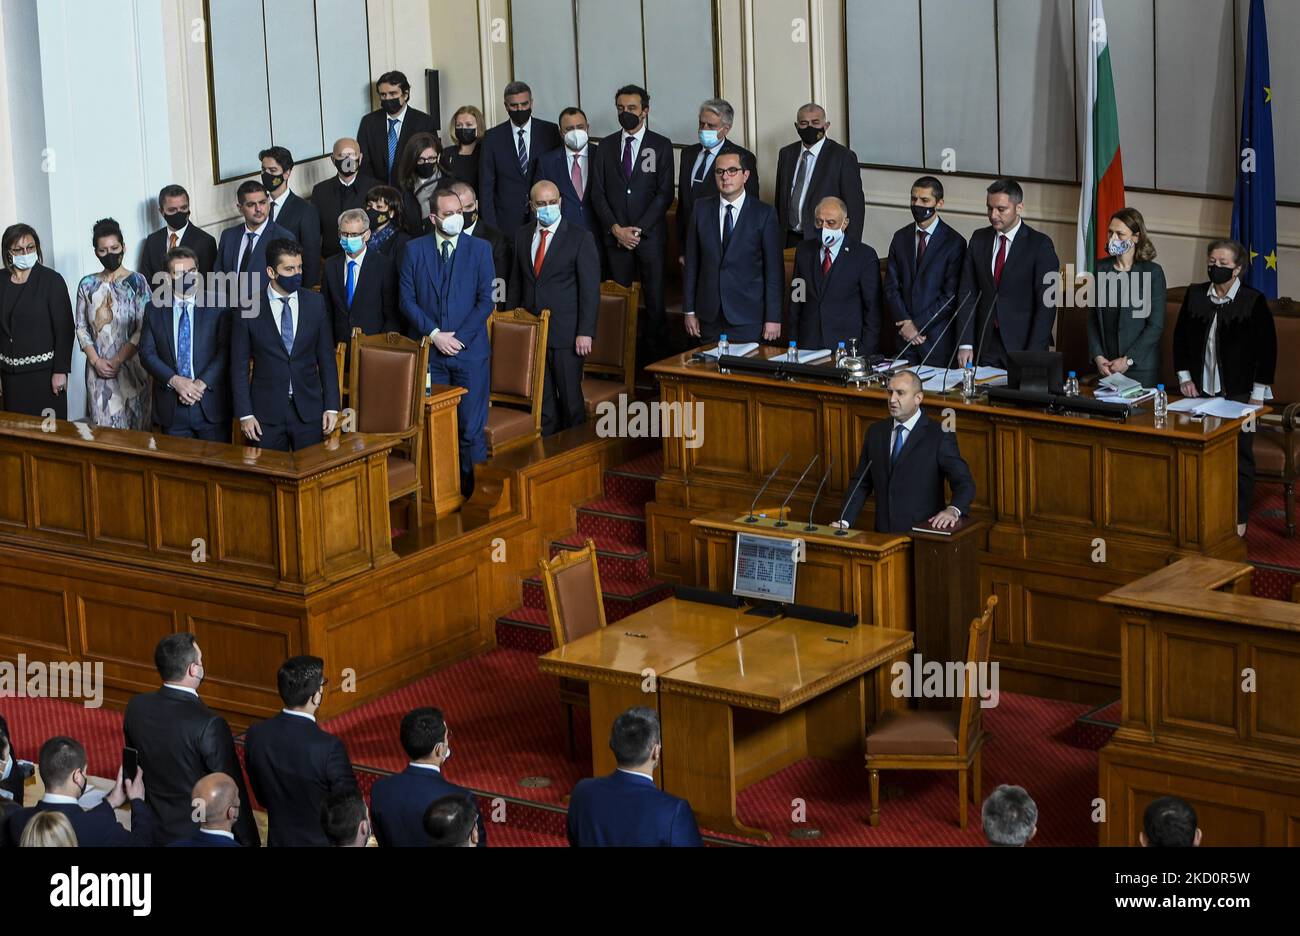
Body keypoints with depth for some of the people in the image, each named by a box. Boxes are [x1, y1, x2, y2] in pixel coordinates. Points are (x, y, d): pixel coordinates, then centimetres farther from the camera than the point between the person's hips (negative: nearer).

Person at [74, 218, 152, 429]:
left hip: (131, 366, -3)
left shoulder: (136, 282, -4)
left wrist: (118, 361, -13)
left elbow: (144, 329, -8)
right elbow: (81, 327, 8)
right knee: (103, 426, 3)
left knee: (134, 425, 1)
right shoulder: (87, 284, 6)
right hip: (98, 370, 3)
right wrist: (95, 360, -5)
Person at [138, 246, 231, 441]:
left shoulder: (217, 306, 1)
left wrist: (202, 383, -15)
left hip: (211, 406, -1)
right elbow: (147, 353, 3)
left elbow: (226, 351, -5)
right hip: (171, 408, 1)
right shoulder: (155, 308, 7)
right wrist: (174, 380, -12)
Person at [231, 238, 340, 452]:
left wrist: (331, 407, 1)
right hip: (266, 412, -1)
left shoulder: (315, 304, 3)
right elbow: (239, 366, -1)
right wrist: (245, 414, -6)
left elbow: (326, 358, 6)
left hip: (309, 411, 2)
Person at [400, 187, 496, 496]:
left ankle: (471, 490, 5)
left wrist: (459, 337, -10)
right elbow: (407, 300, 2)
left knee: (472, 425, -3)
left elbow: (486, 300, -1)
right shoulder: (414, 250, 5)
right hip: (429, 351, 1)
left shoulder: (480, 249, 3)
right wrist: (434, 334, -9)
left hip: (470, 351, -1)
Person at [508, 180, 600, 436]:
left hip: (566, 334, -4)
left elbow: (590, 289, -8)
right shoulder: (523, 236, 10)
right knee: (542, 400, 10)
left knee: (570, 398, 1)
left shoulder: (581, 238, -5)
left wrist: (585, 333, -13)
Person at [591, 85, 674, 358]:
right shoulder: (606, 146, 11)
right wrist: (616, 229, -5)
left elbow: (665, 194, -3)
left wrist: (639, 229, -10)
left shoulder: (661, 145, 3)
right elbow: (598, 193, 7)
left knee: (654, 297, -2)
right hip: (615, 235, 2)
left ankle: (653, 353, 4)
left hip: (650, 234, -2)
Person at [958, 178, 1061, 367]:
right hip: (985, 345, 3)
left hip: (1023, 344, -3)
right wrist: (965, 344, -3)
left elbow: (1046, 304, -9)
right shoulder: (979, 239, 8)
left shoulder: (1040, 244, -6)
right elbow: (968, 293, 6)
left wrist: (1033, 355, -15)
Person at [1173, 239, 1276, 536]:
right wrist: (1184, 377, 5)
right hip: (1200, 391, 3)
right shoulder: (1195, 295, 4)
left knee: (1239, 457, 4)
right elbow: (1180, 336, 13)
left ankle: (1238, 519, 15)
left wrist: (1258, 393, -6)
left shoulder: (1254, 301, -7)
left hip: (1238, 395, -3)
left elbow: (1267, 348, -4)